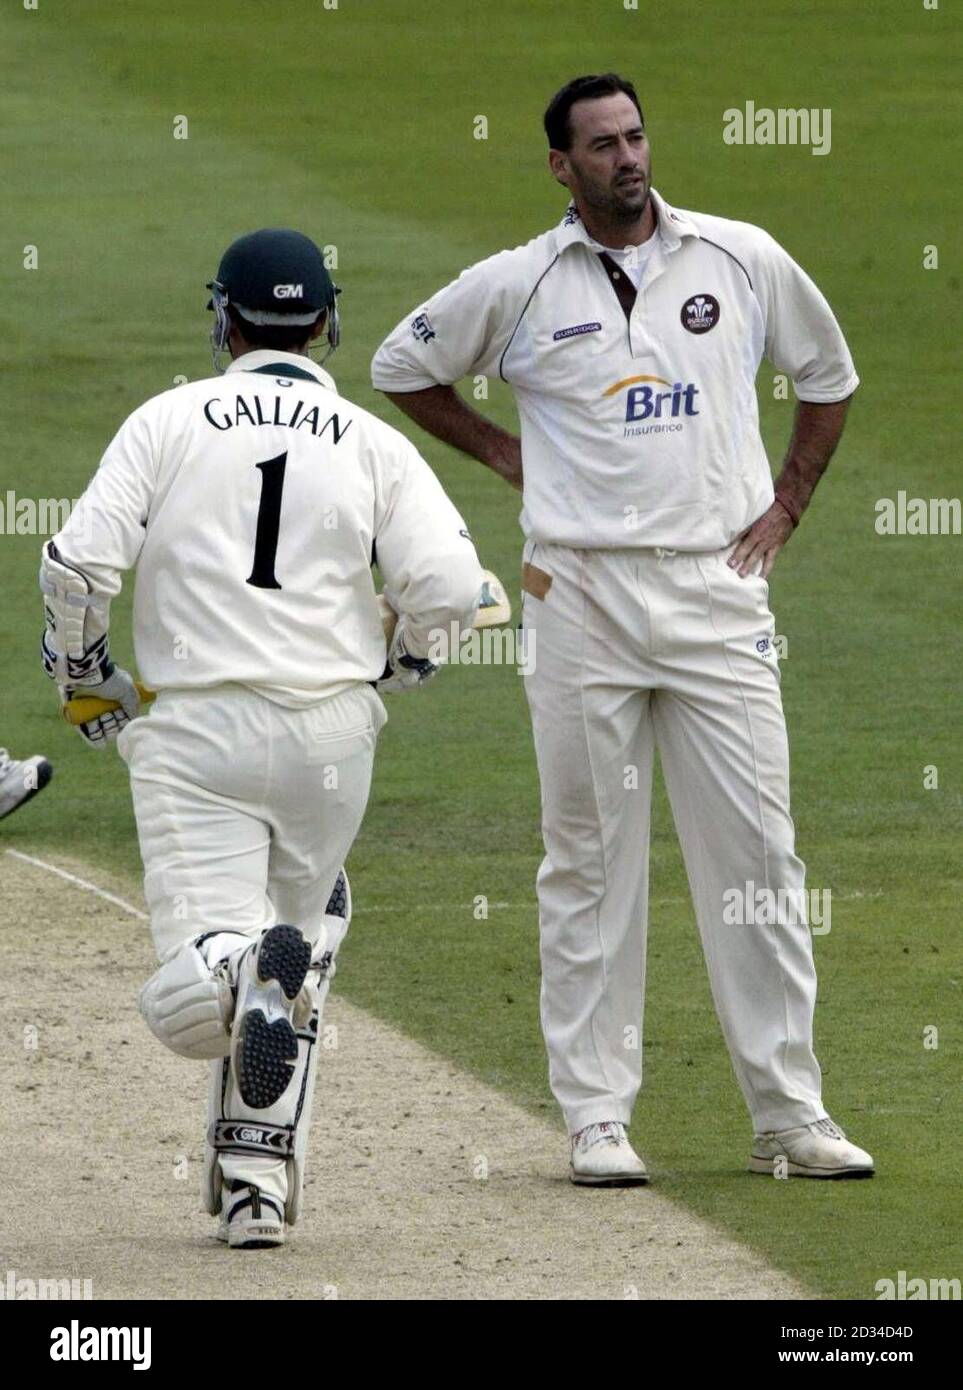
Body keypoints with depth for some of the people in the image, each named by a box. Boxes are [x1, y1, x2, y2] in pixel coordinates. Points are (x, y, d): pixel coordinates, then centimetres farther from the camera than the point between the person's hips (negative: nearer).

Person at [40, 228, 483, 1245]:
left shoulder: (170, 421, 3)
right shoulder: (371, 444, 4)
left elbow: (76, 564, -6)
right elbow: (448, 586, -8)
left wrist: (84, 678, 12)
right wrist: (395, 664, 14)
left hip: (191, 731, -2)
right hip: (329, 731, 2)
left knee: (192, 1000, -6)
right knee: (305, 920, 22)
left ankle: (235, 969, -41)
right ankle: (258, 1185, 15)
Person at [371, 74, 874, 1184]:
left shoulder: (743, 260, 7)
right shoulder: (517, 284, 3)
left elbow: (828, 373, 22)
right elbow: (401, 365, 17)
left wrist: (787, 502, 13)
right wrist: (500, 453, 9)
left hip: (717, 590, 1)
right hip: (581, 593, -1)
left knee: (756, 851, -1)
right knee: (589, 860, 1)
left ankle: (789, 1114, 3)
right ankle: (597, 1117, 6)